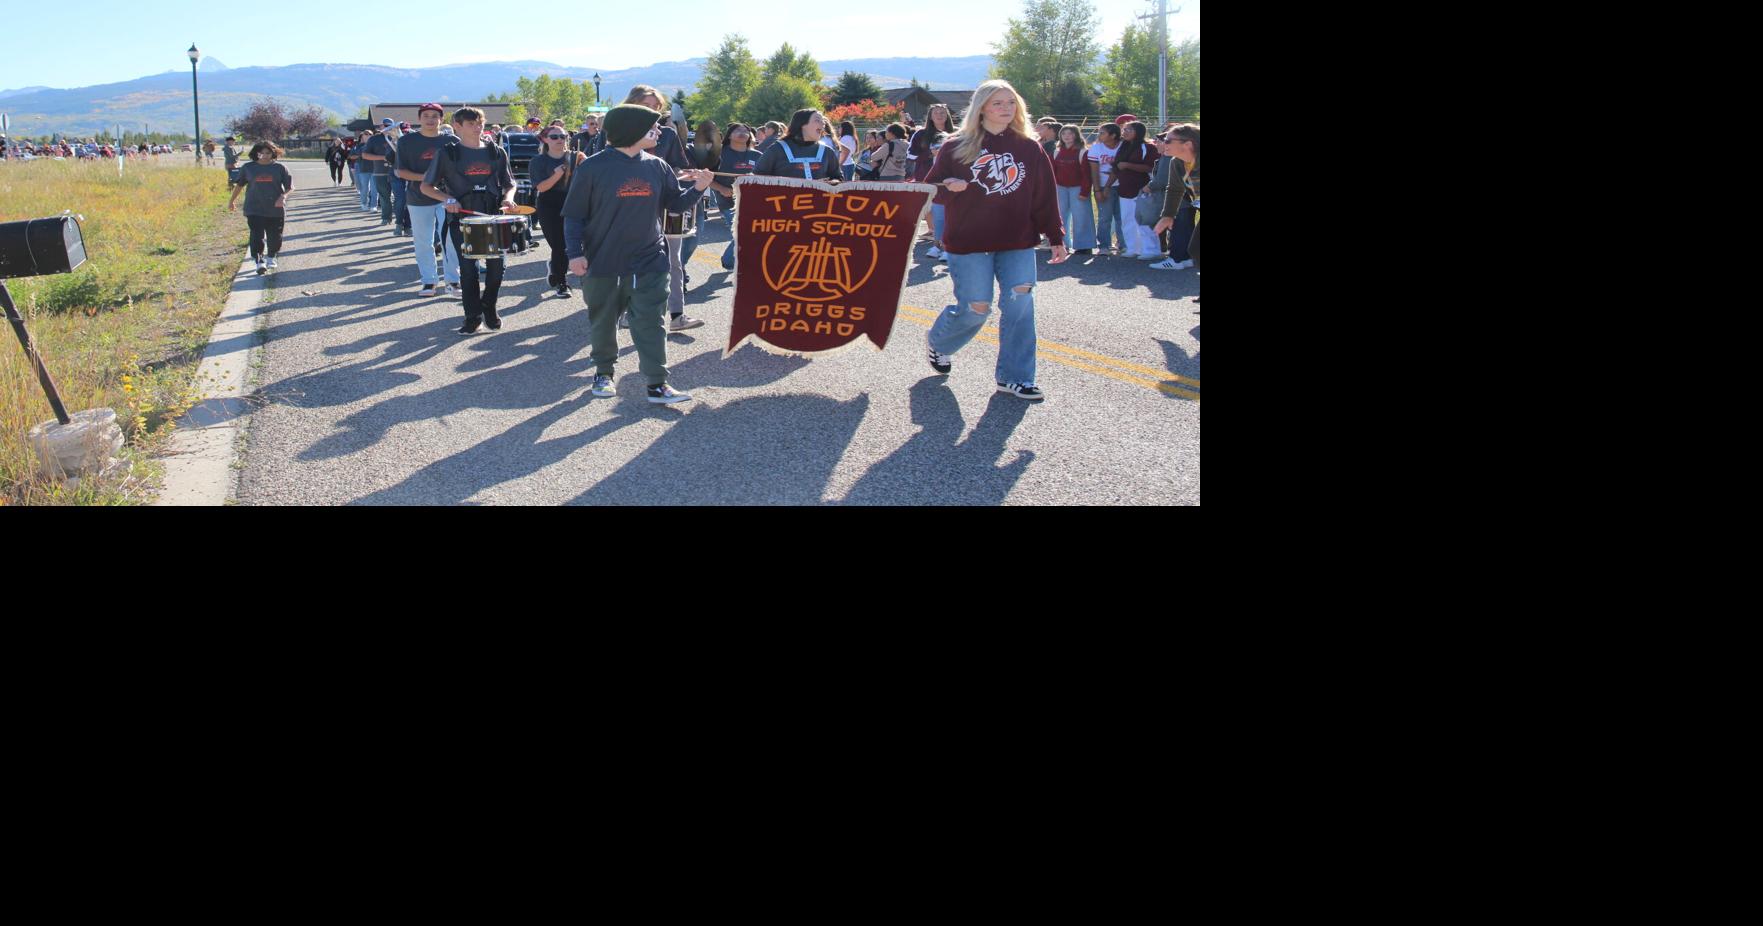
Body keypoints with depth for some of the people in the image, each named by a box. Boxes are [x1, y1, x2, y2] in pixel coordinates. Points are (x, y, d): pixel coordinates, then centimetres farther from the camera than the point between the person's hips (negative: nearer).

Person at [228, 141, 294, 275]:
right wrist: (232, 201, 22)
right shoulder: (248, 168, 7)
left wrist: (283, 196, -17)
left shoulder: (280, 168, 3)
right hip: (254, 210, 0)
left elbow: (290, 186, 2)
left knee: (274, 236, 6)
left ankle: (271, 258, 27)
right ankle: (259, 261, -13)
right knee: (257, 236, -11)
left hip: (276, 209, 0)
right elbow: (239, 185, 18)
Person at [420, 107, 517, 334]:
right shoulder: (446, 153, 2)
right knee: (468, 267, -2)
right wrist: (447, 199, -14)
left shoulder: (496, 152, 8)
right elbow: (426, 186, 4)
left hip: (493, 216, 2)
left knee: (497, 264, -2)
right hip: (461, 218, -2)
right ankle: (473, 316, 9)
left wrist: (508, 198, -8)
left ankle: (489, 307, 21)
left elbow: (509, 184, 14)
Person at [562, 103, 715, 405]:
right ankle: (604, 371, 32)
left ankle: (657, 384, -2)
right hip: (602, 264, -2)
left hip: (649, 263, 2)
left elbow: (676, 203, 10)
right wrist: (575, 253, -13)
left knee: (650, 322, -3)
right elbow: (574, 215, -4)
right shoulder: (594, 168, -8)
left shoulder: (656, 166, 3)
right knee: (603, 321, 12)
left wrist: (698, 188, -8)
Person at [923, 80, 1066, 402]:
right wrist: (949, 187, -21)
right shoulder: (957, 147, -1)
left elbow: (1045, 196, 7)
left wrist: (1056, 238, 5)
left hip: (1018, 243, 3)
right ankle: (939, 343, 30)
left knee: (1020, 301, -10)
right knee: (976, 309, -3)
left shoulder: (1030, 148, 5)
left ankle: (1014, 376, 1)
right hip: (969, 243, -2)